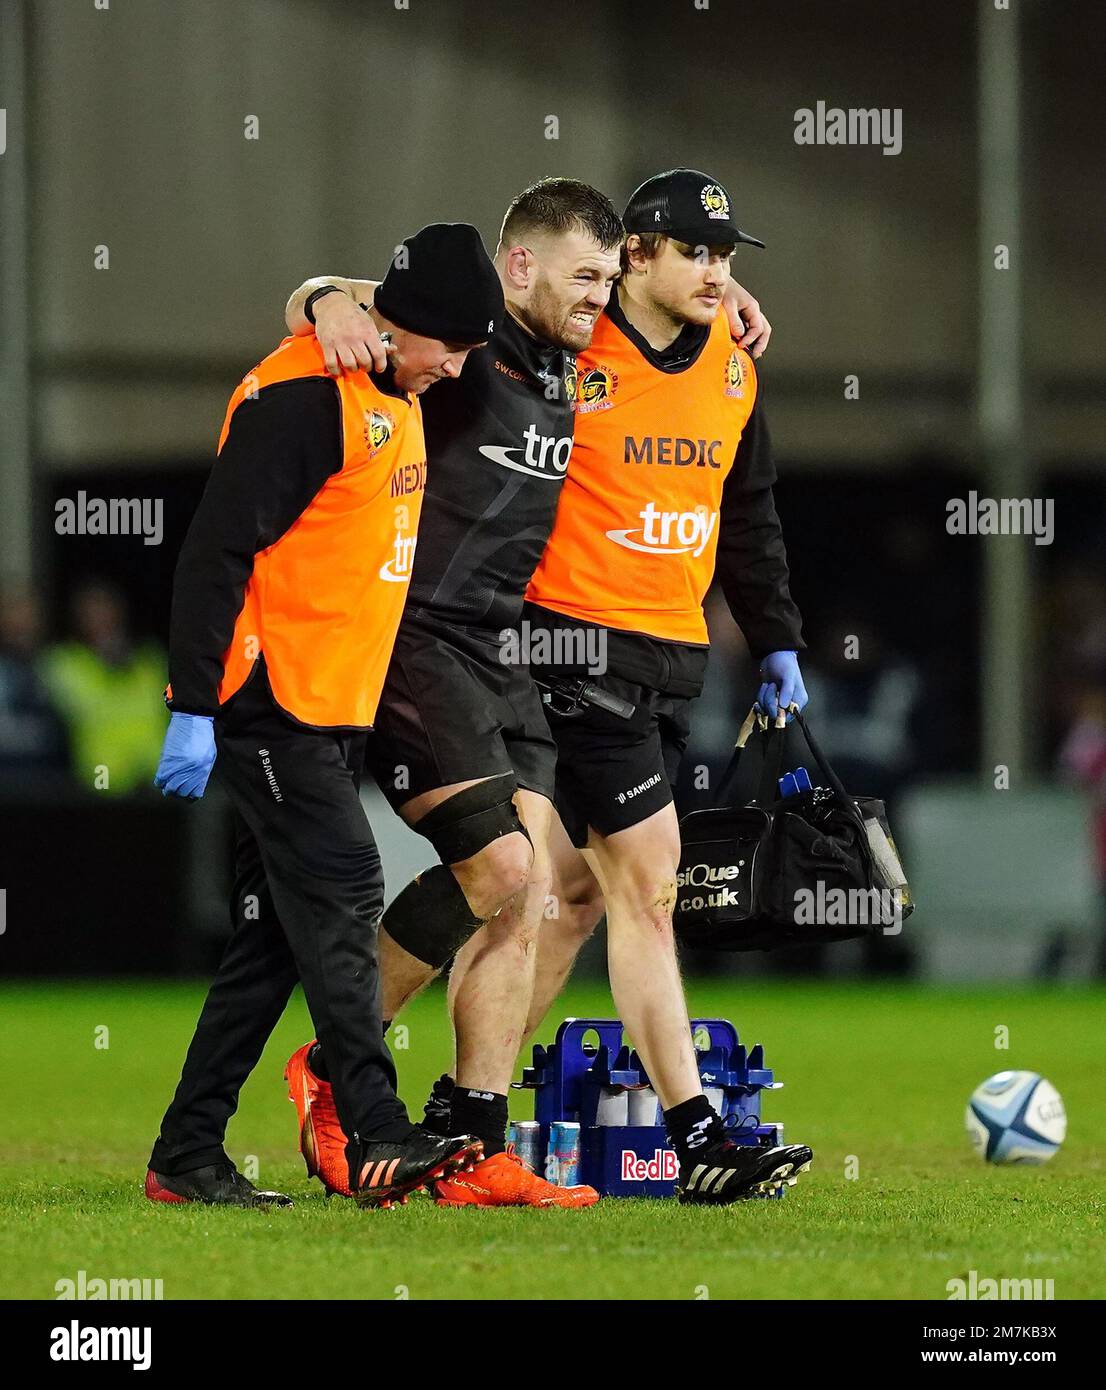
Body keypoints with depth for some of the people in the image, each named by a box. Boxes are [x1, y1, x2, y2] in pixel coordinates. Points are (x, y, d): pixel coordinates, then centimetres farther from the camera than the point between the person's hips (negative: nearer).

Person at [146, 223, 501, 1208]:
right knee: (342, 898, -14)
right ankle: (378, 1140, -18)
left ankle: (187, 1155, 11)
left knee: (276, 933, 8)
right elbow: (218, 549, -18)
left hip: (335, 714, 10)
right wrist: (194, 709, -22)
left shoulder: (398, 403, 17)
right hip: (273, 704, -10)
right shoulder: (304, 395, -14)